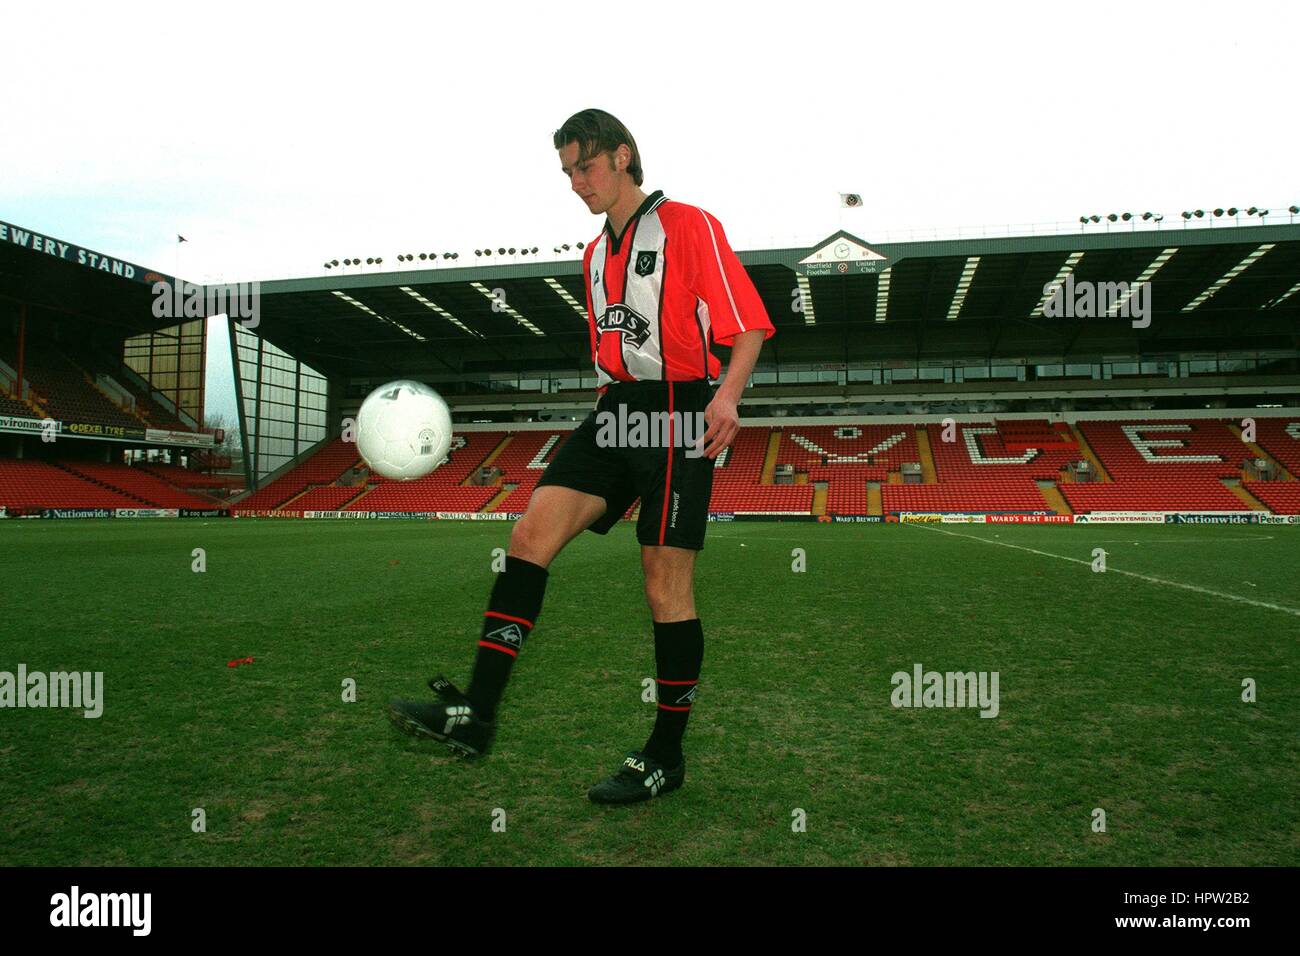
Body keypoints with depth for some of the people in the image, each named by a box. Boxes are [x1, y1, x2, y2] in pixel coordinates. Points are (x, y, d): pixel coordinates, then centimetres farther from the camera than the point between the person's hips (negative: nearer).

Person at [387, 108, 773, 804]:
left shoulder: (687, 225, 1)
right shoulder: (596, 256, 23)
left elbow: (748, 324, -7)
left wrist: (727, 393, -23)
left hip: (678, 415, -7)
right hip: (614, 411, 7)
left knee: (666, 586, -5)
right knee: (531, 533, -12)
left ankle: (665, 757, 9)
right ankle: (476, 713, -12)